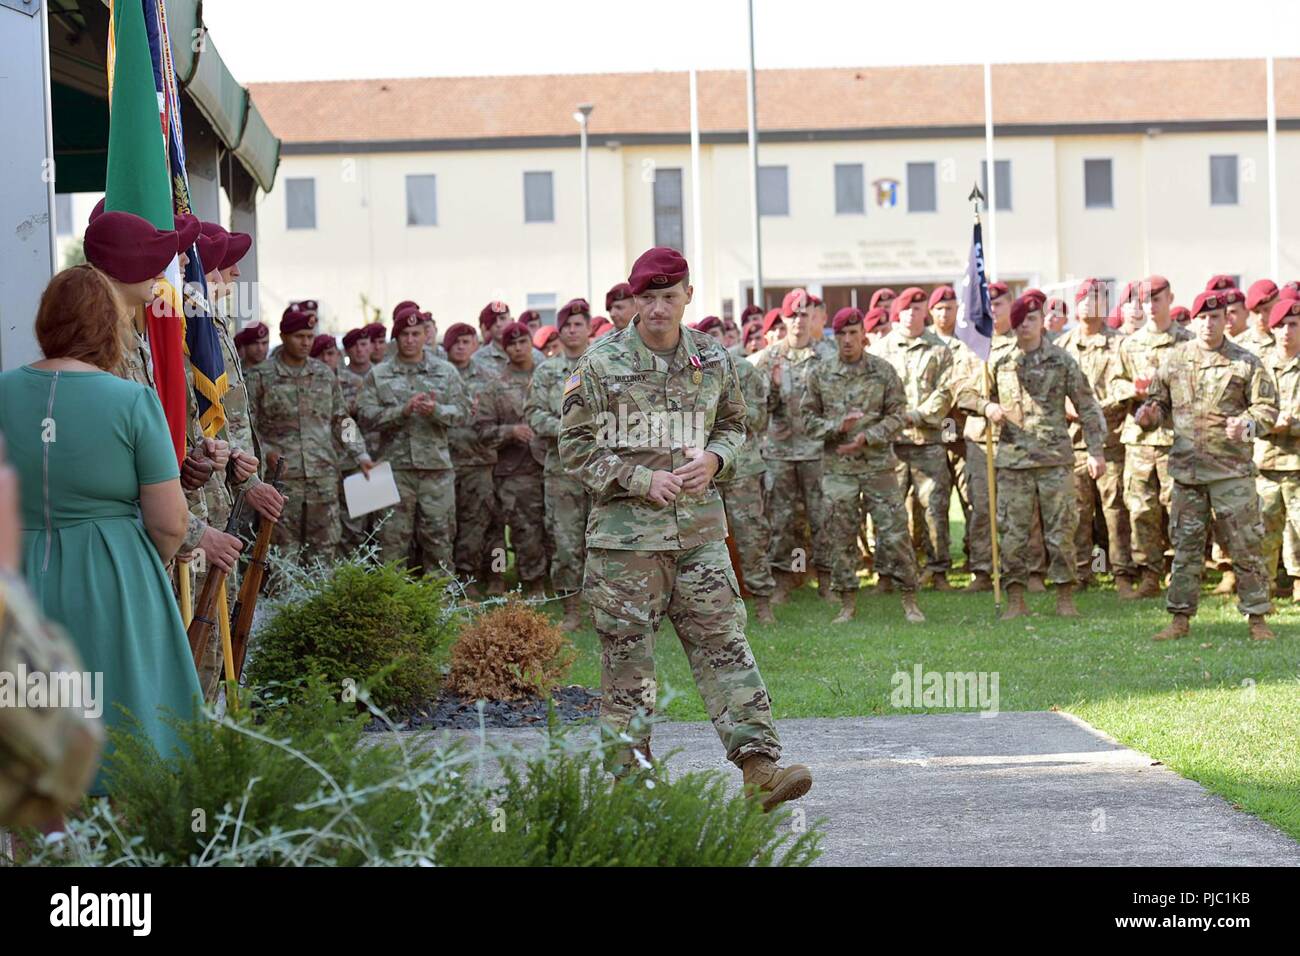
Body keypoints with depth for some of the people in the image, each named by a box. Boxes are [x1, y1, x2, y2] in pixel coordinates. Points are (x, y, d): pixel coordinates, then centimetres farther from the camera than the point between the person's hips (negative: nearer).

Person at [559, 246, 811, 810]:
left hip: (699, 528, 3)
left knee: (724, 645, -4)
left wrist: (713, 458, -3)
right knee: (627, 657, 2)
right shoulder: (601, 365, -4)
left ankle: (759, 767, -9)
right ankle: (630, 779, 10)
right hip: (625, 532, -3)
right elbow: (575, 446, -2)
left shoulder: (713, 361, 7)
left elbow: (733, 424, 20)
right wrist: (641, 479, -13)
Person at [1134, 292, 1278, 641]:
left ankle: (1257, 618, 6)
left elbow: (1267, 407, 1)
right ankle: (1180, 618, 13)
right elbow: (1160, 401, 20)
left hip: (1232, 468, -3)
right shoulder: (1174, 360, 10)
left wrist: (1248, 424, -20)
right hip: (1187, 466, 3)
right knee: (1185, 545, 6)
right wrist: (1148, 414, -3)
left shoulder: (1246, 363, 2)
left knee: (1244, 545, -2)